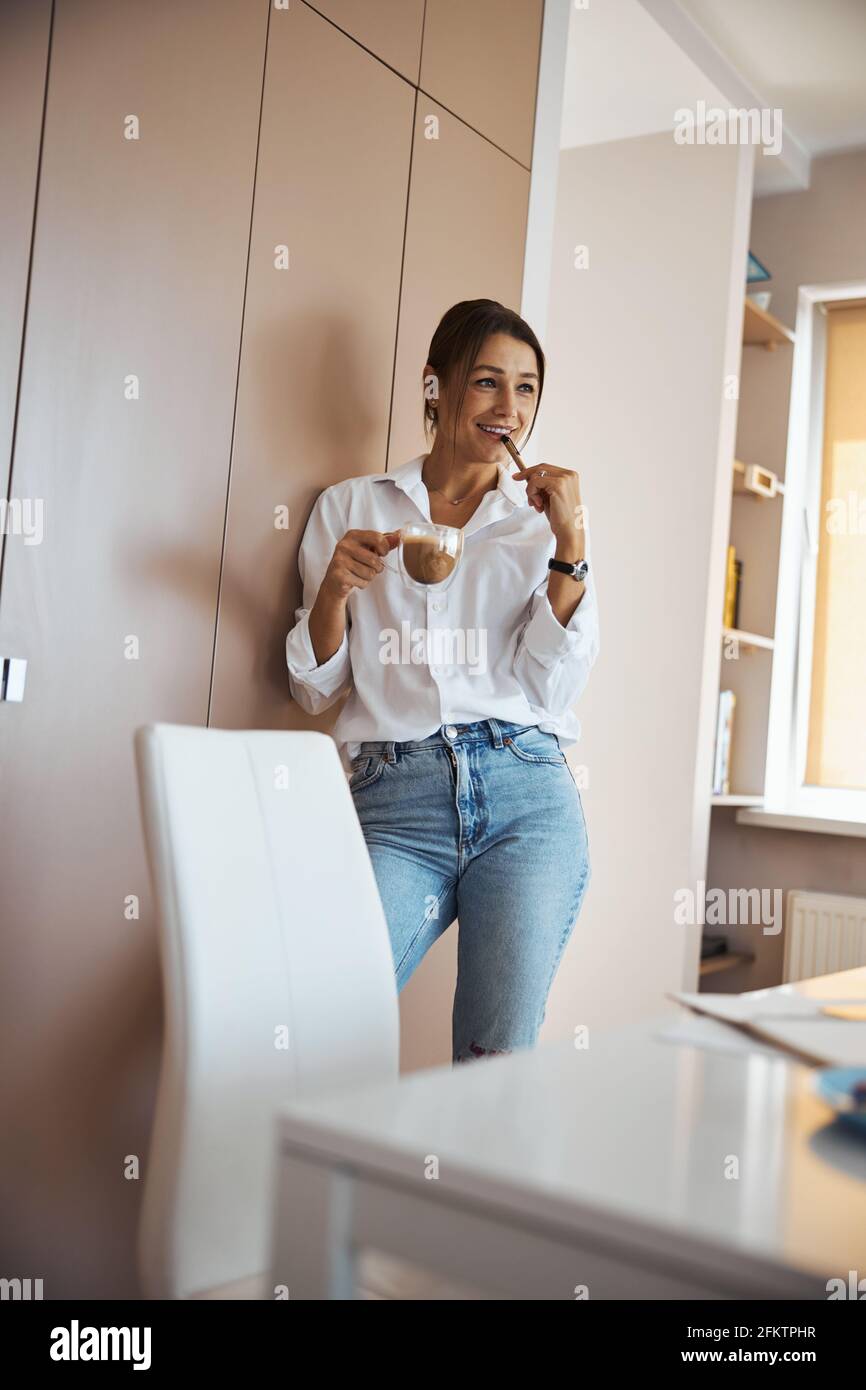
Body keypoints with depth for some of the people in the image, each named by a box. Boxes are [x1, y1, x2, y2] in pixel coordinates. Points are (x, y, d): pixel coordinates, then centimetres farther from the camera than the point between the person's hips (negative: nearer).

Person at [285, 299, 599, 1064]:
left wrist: (570, 545, -5)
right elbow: (316, 688, 13)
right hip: (395, 802, 0)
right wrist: (335, 588, -5)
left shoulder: (547, 517, 14)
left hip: (527, 799, 1)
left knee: (497, 1061, 2)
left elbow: (553, 687, 4)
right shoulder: (351, 506, 14)